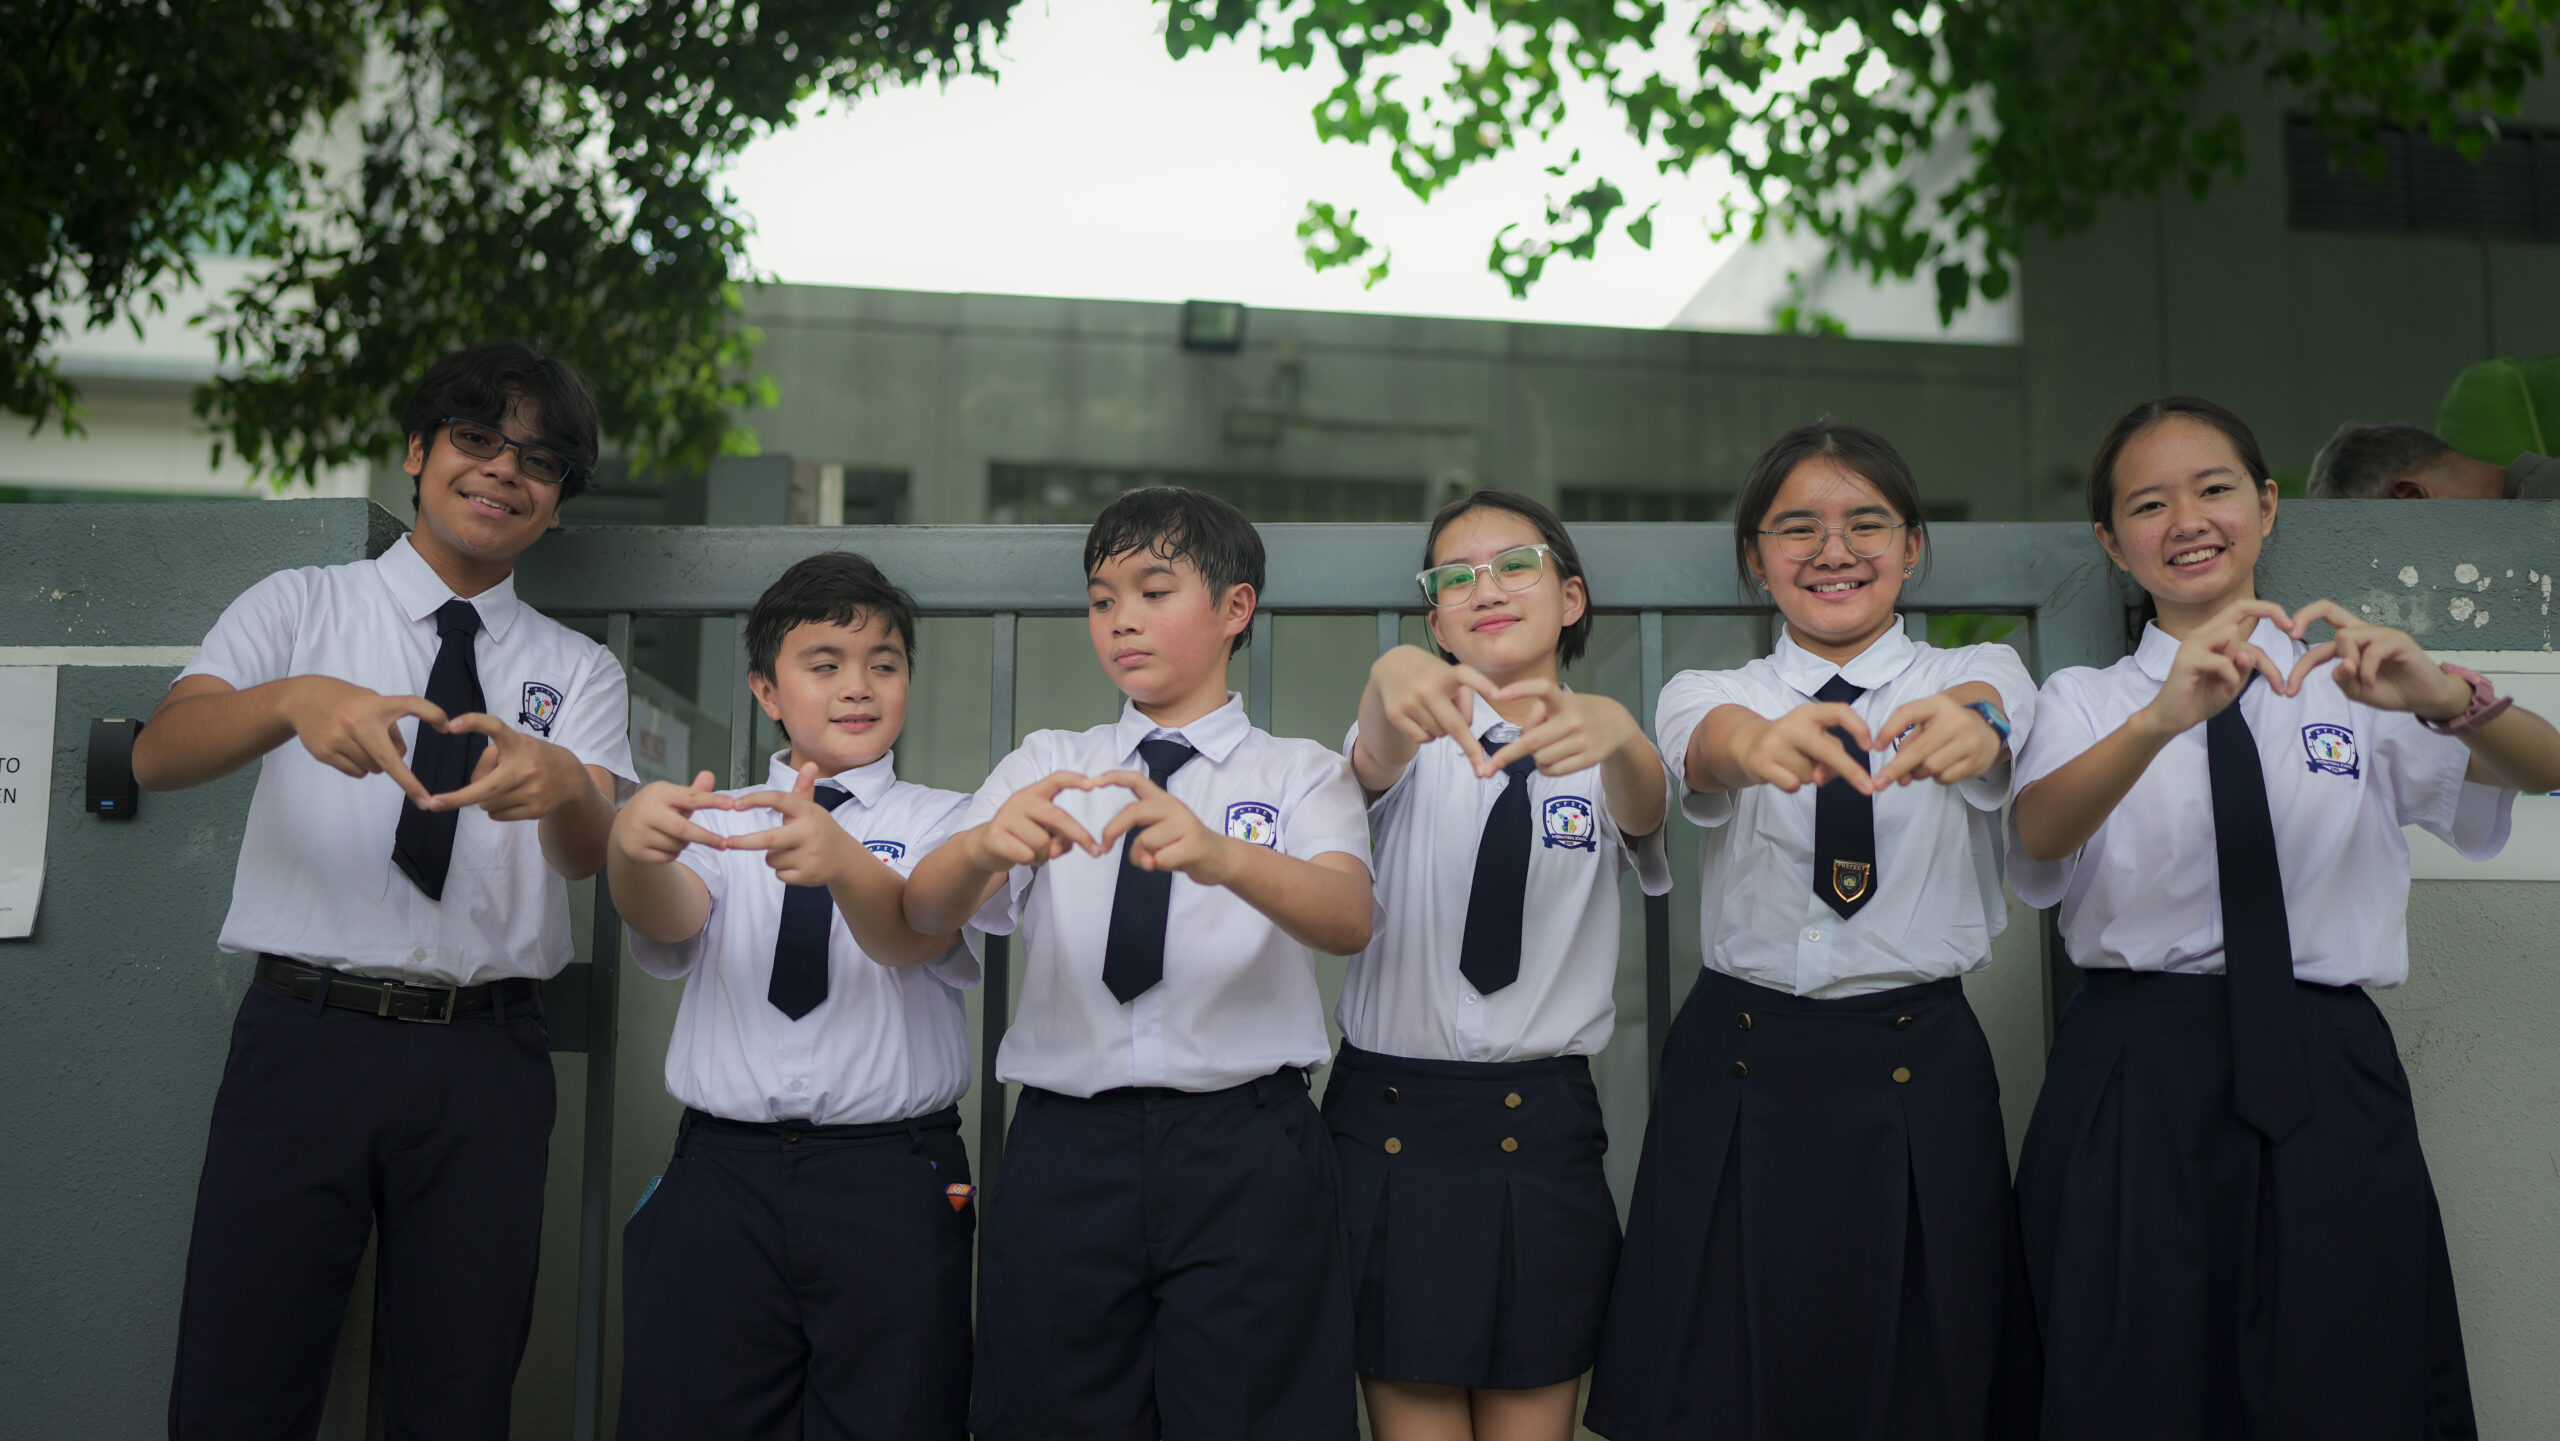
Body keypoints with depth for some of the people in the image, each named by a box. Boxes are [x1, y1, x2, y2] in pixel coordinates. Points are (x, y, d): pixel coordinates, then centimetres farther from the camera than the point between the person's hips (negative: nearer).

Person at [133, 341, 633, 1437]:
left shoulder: (578, 670, 13)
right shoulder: (299, 607, 9)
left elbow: (586, 850, -5)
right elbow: (158, 755, -7)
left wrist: (558, 784, -30)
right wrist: (294, 702, -29)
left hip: (484, 1066, 2)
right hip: (304, 1036, -1)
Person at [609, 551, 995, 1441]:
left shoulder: (943, 823, 8)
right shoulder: (716, 821, 13)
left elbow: (912, 935, -12)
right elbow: (667, 916, -8)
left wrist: (840, 862, -35)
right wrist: (632, 842, -32)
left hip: (893, 1192, -1)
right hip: (720, 1175, 2)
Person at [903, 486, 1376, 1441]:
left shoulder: (1300, 774, 8)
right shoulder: (1047, 767, 14)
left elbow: (1348, 918, -13)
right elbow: (924, 916, -2)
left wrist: (1220, 855, -34)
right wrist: (983, 846, -25)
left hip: (1245, 1157, -2)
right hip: (1065, 1151, 2)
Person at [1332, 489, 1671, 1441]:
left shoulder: (1604, 758, 7)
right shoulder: (1421, 748, 6)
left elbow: (1643, 810, -16)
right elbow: (1374, 763, -18)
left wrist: (1616, 734, -40)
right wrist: (1392, 678, -43)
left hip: (1545, 1137, 1)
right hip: (1393, 1127, 0)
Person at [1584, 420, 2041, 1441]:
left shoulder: (1976, 675, 5)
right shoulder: (1712, 695, 4)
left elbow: (1993, 712, -21)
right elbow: (1710, 742, -20)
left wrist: (1971, 725, -45)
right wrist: (1761, 744, -45)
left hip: (1920, 1081, 0)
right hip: (1741, 1078, 0)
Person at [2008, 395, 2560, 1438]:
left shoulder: (2356, 684, 11)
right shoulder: (2085, 701, 8)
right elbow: (2038, 831, -13)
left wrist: (2443, 696, -27)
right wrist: (2164, 717, -32)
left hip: (2328, 1087, 1)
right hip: (2137, 1088, -1)